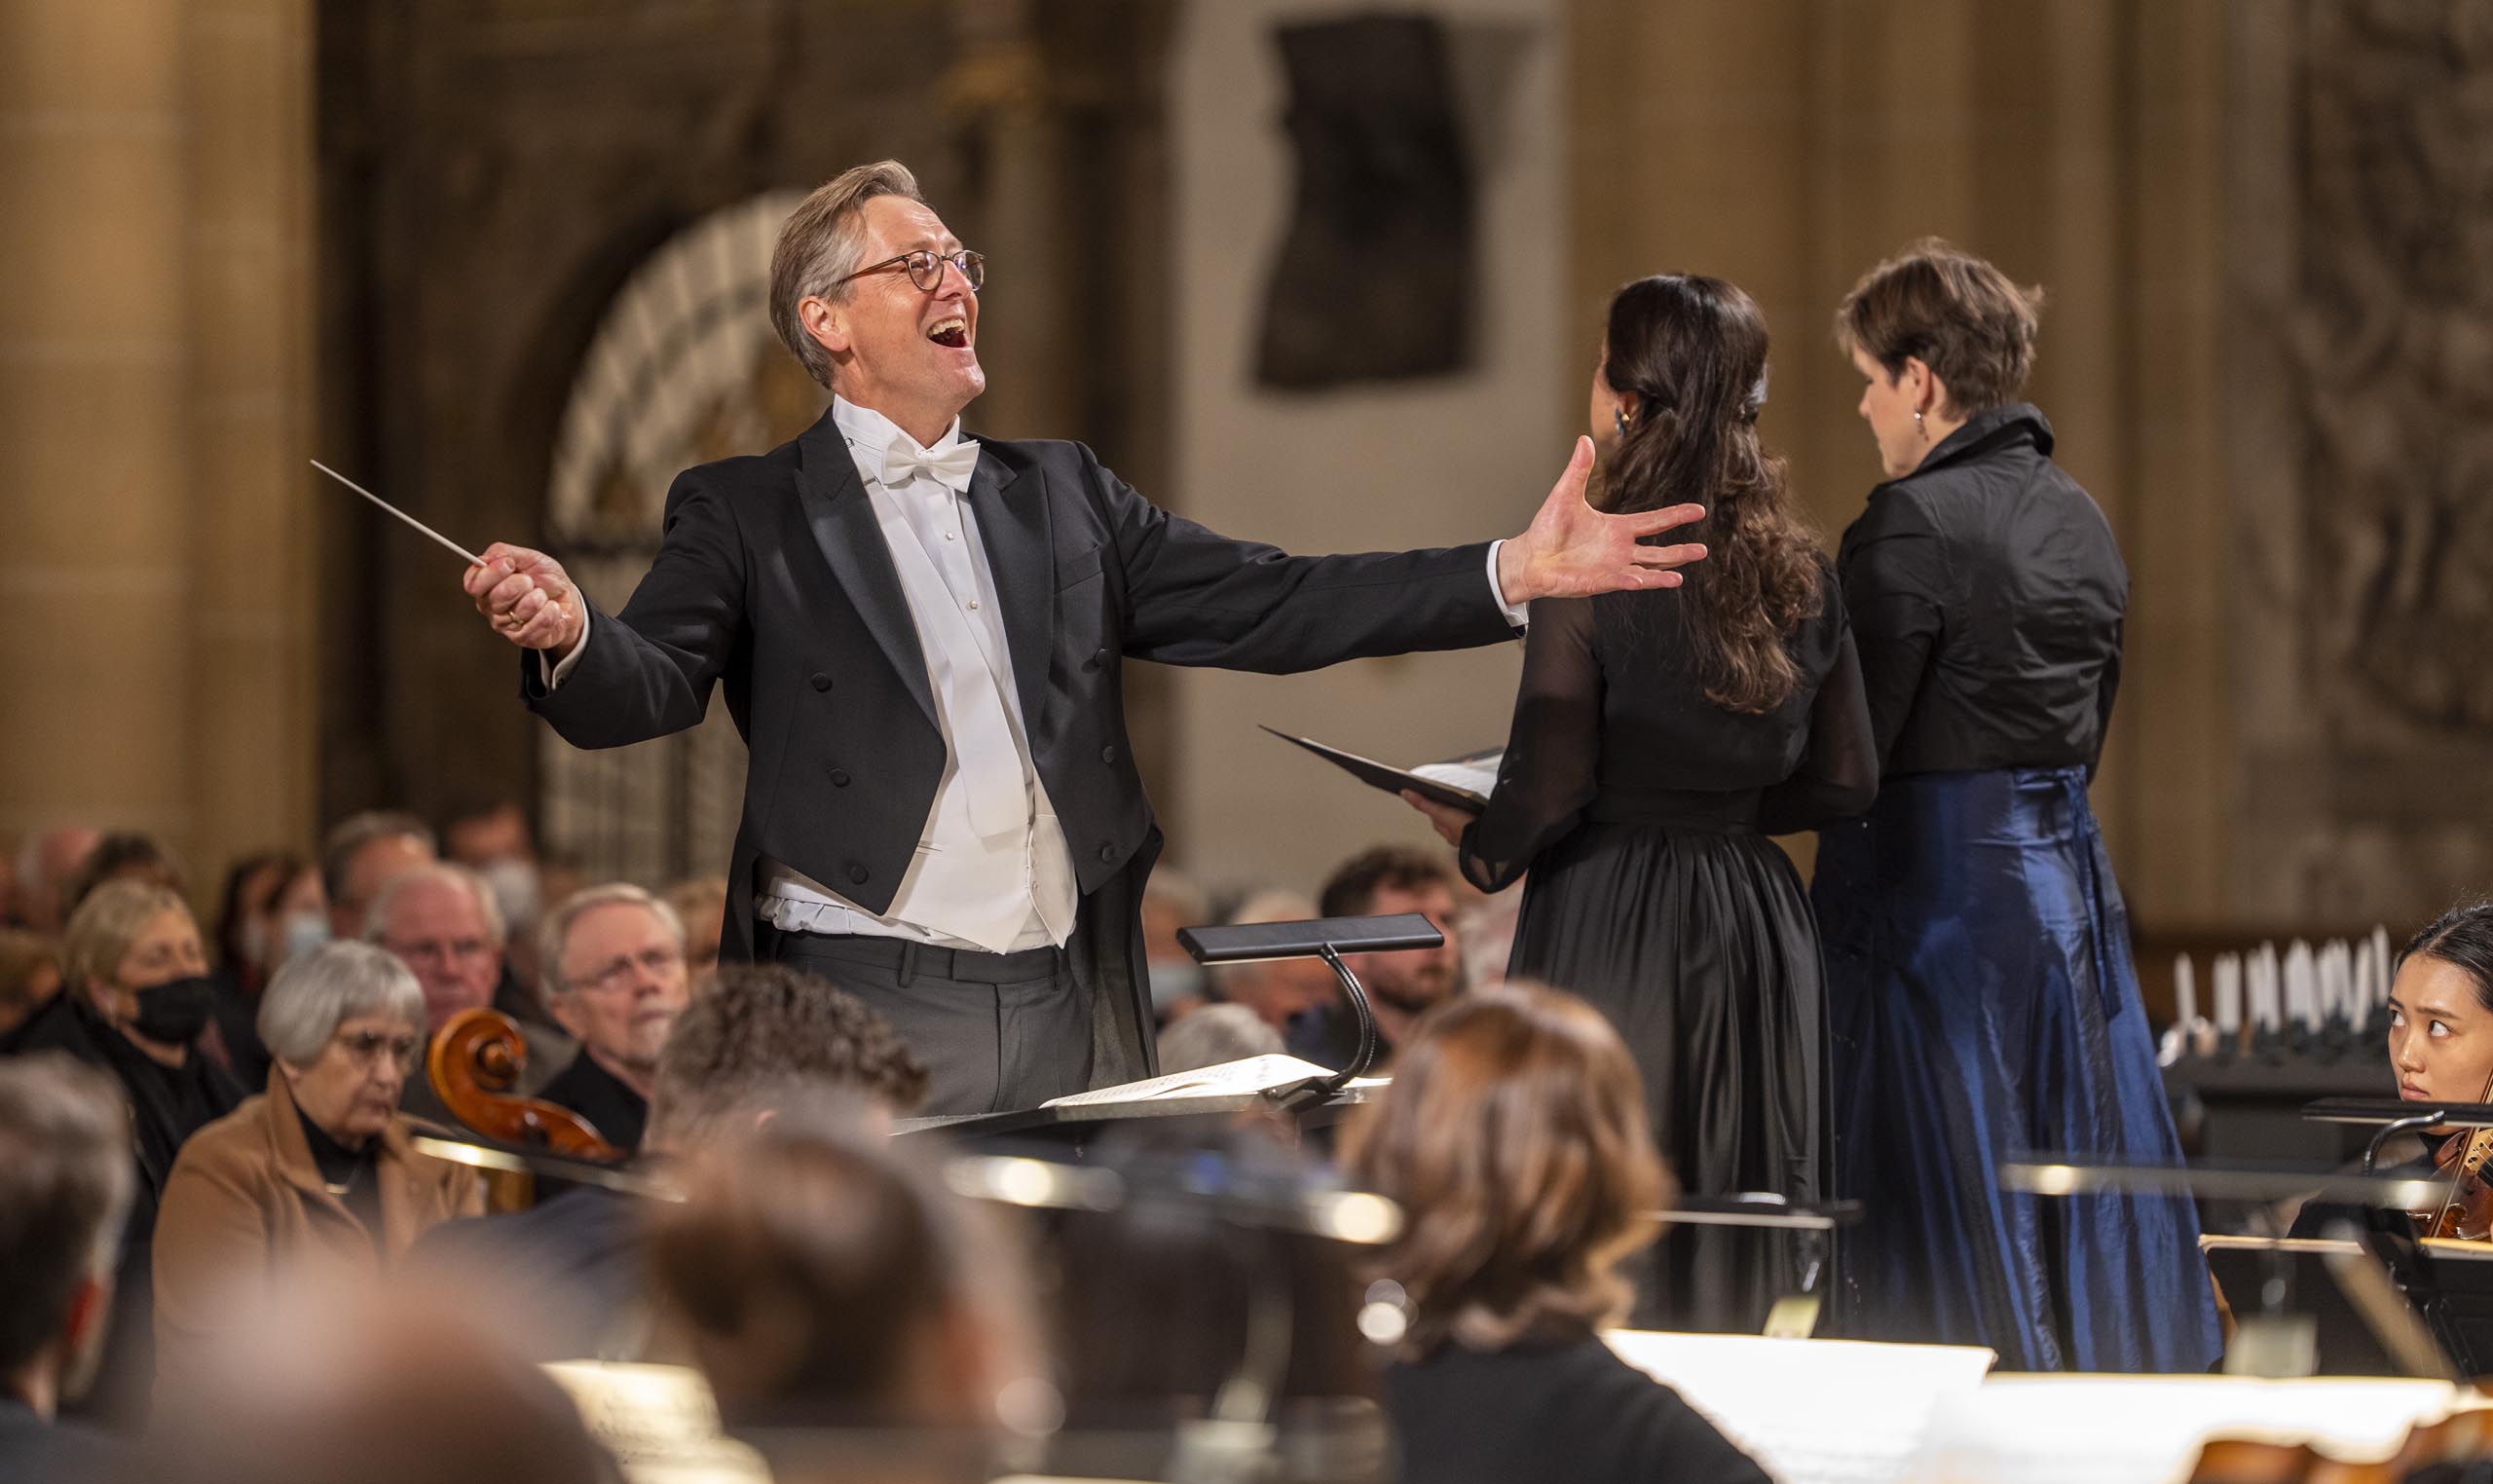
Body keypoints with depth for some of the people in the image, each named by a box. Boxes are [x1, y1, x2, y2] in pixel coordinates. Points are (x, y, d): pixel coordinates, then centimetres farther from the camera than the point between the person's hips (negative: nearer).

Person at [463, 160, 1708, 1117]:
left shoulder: (1063, 495, 18)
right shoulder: (745, 515, 4)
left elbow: (1261, 604, 11)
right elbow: (644, 688, -9)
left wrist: (1513, 574, 2)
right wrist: (567, 636, -35)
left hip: (1070, 1018, 4)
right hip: (867, 1015, -4)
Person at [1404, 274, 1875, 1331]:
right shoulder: (1799, 574, 3)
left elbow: (1547, 794, -14)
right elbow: (1844, 780, 9)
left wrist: (1478, 845, 6)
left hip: (1611, 926, -6)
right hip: (1759, 929, 6)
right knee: (1736, 1263, 11)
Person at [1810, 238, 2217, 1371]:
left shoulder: (1912, 526, -16)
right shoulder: (2079, 520, 9)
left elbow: (1851, 750, -16)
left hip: (1934, 886, -8)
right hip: (2069, 872, 8)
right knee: (2083, 1178, 12)